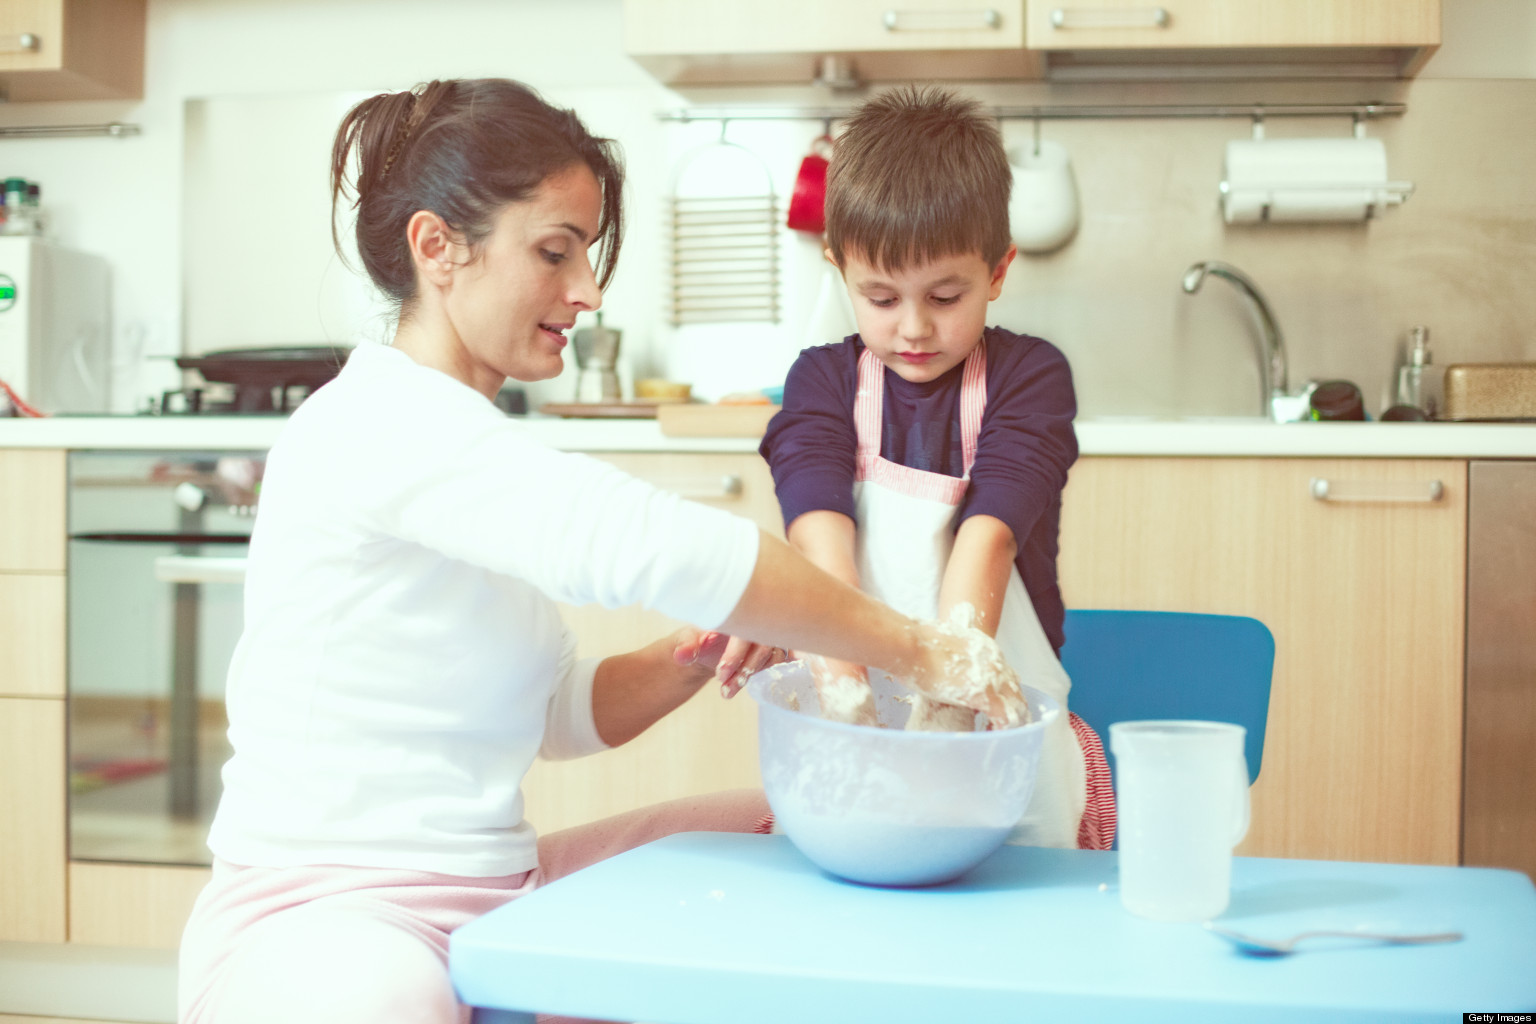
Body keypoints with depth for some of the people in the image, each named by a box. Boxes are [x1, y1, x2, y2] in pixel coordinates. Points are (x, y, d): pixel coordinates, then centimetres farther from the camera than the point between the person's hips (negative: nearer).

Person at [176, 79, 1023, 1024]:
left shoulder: (475, 448, 15)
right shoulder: (375, 418, -15)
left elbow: (561, 714, 16)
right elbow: (642, 542, -29)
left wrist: (693, 659, -3)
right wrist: (907, 647, -22)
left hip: (493, 892, 9)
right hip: (323, 918, -9)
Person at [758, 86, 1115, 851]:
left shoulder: (1030, 375, 2)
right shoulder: (823, 380, 6)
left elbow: (990, 534, -14)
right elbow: (818, 533, -12)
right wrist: (842, 679, -29)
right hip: (854, 727, 1)